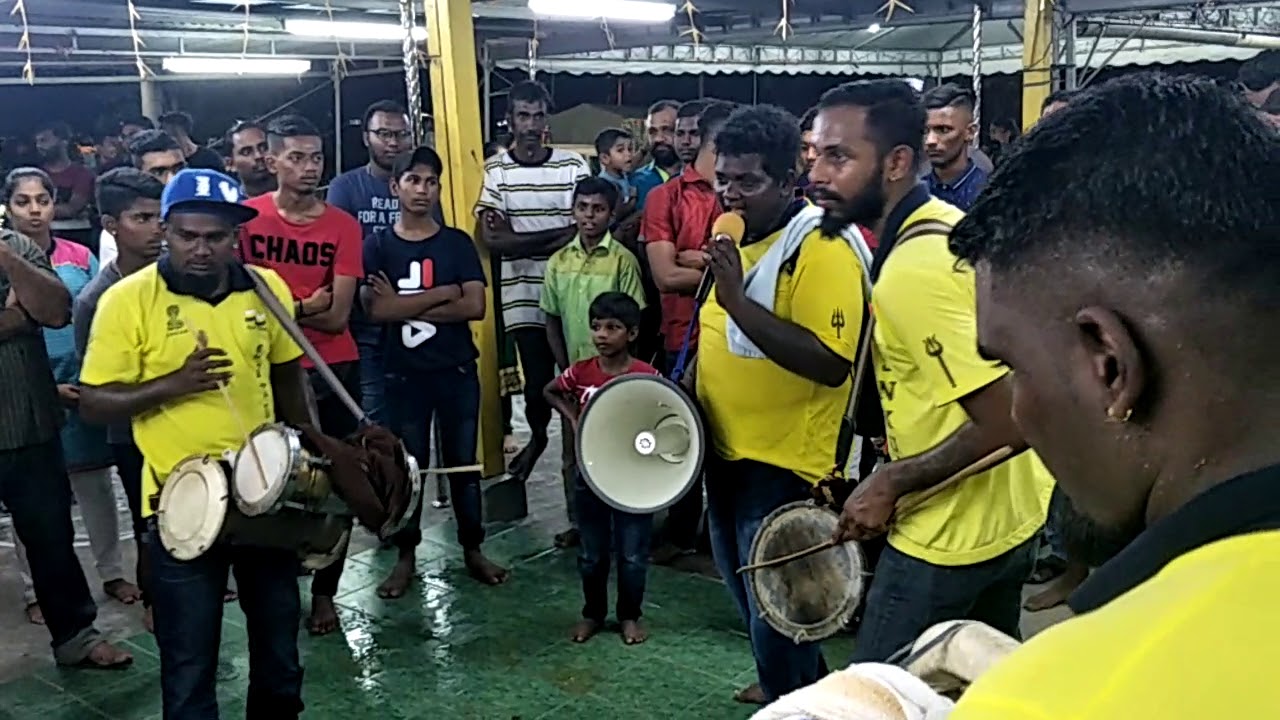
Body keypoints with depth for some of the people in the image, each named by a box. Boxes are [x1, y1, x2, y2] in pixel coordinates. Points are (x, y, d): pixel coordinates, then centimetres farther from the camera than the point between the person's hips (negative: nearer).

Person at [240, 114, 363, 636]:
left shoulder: (343, 227, -4)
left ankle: (324, 592, 22)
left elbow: (337, 317, -9)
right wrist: (303, 307, -14)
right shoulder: (246, 217, -4)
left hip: (334, 373, 1)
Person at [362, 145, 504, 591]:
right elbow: (375, 310, -13)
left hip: (458, 371, 1)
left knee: (463, 462, 8)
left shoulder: (458, 243, 1)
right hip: (404, 373, 0)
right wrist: (443, 293, -13)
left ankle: (472, 550, 22)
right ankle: (405, 557, 19)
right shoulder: (378, 245, 0)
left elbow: (475, 306, -10)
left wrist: (405, 306, -13)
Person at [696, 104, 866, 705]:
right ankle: (795, 682, 46)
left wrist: (737, 300, -33)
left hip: (781, 463, -9)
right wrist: (691, 394, 12)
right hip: (727, 449, 9)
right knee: (747, 596, 24)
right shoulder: (738, 235, 7)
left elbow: (830, 363, -31)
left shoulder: (821, 247, -21)